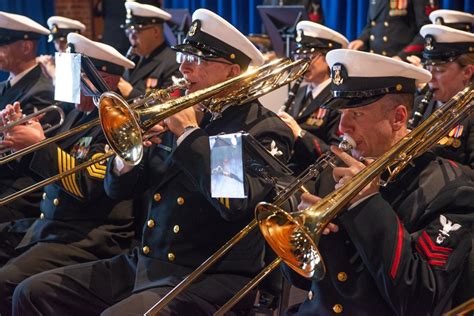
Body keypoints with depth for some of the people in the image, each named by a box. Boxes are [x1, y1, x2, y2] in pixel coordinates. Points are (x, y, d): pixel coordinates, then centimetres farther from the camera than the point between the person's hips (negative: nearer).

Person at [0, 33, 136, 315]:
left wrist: (39, 144, -20)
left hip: (89, 238, -10)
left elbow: (86, 186, -22)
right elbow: (47, 169, 18)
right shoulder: (78, 115, 15)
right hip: (50, 225, 10)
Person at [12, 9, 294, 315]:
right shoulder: (181, 115, 12)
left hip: (209, 278, -7)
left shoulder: (264, 129, -7)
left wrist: (190, 133, -17)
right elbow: (117, 188, 15)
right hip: (143, 264, 7)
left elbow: (237, 204, -26)